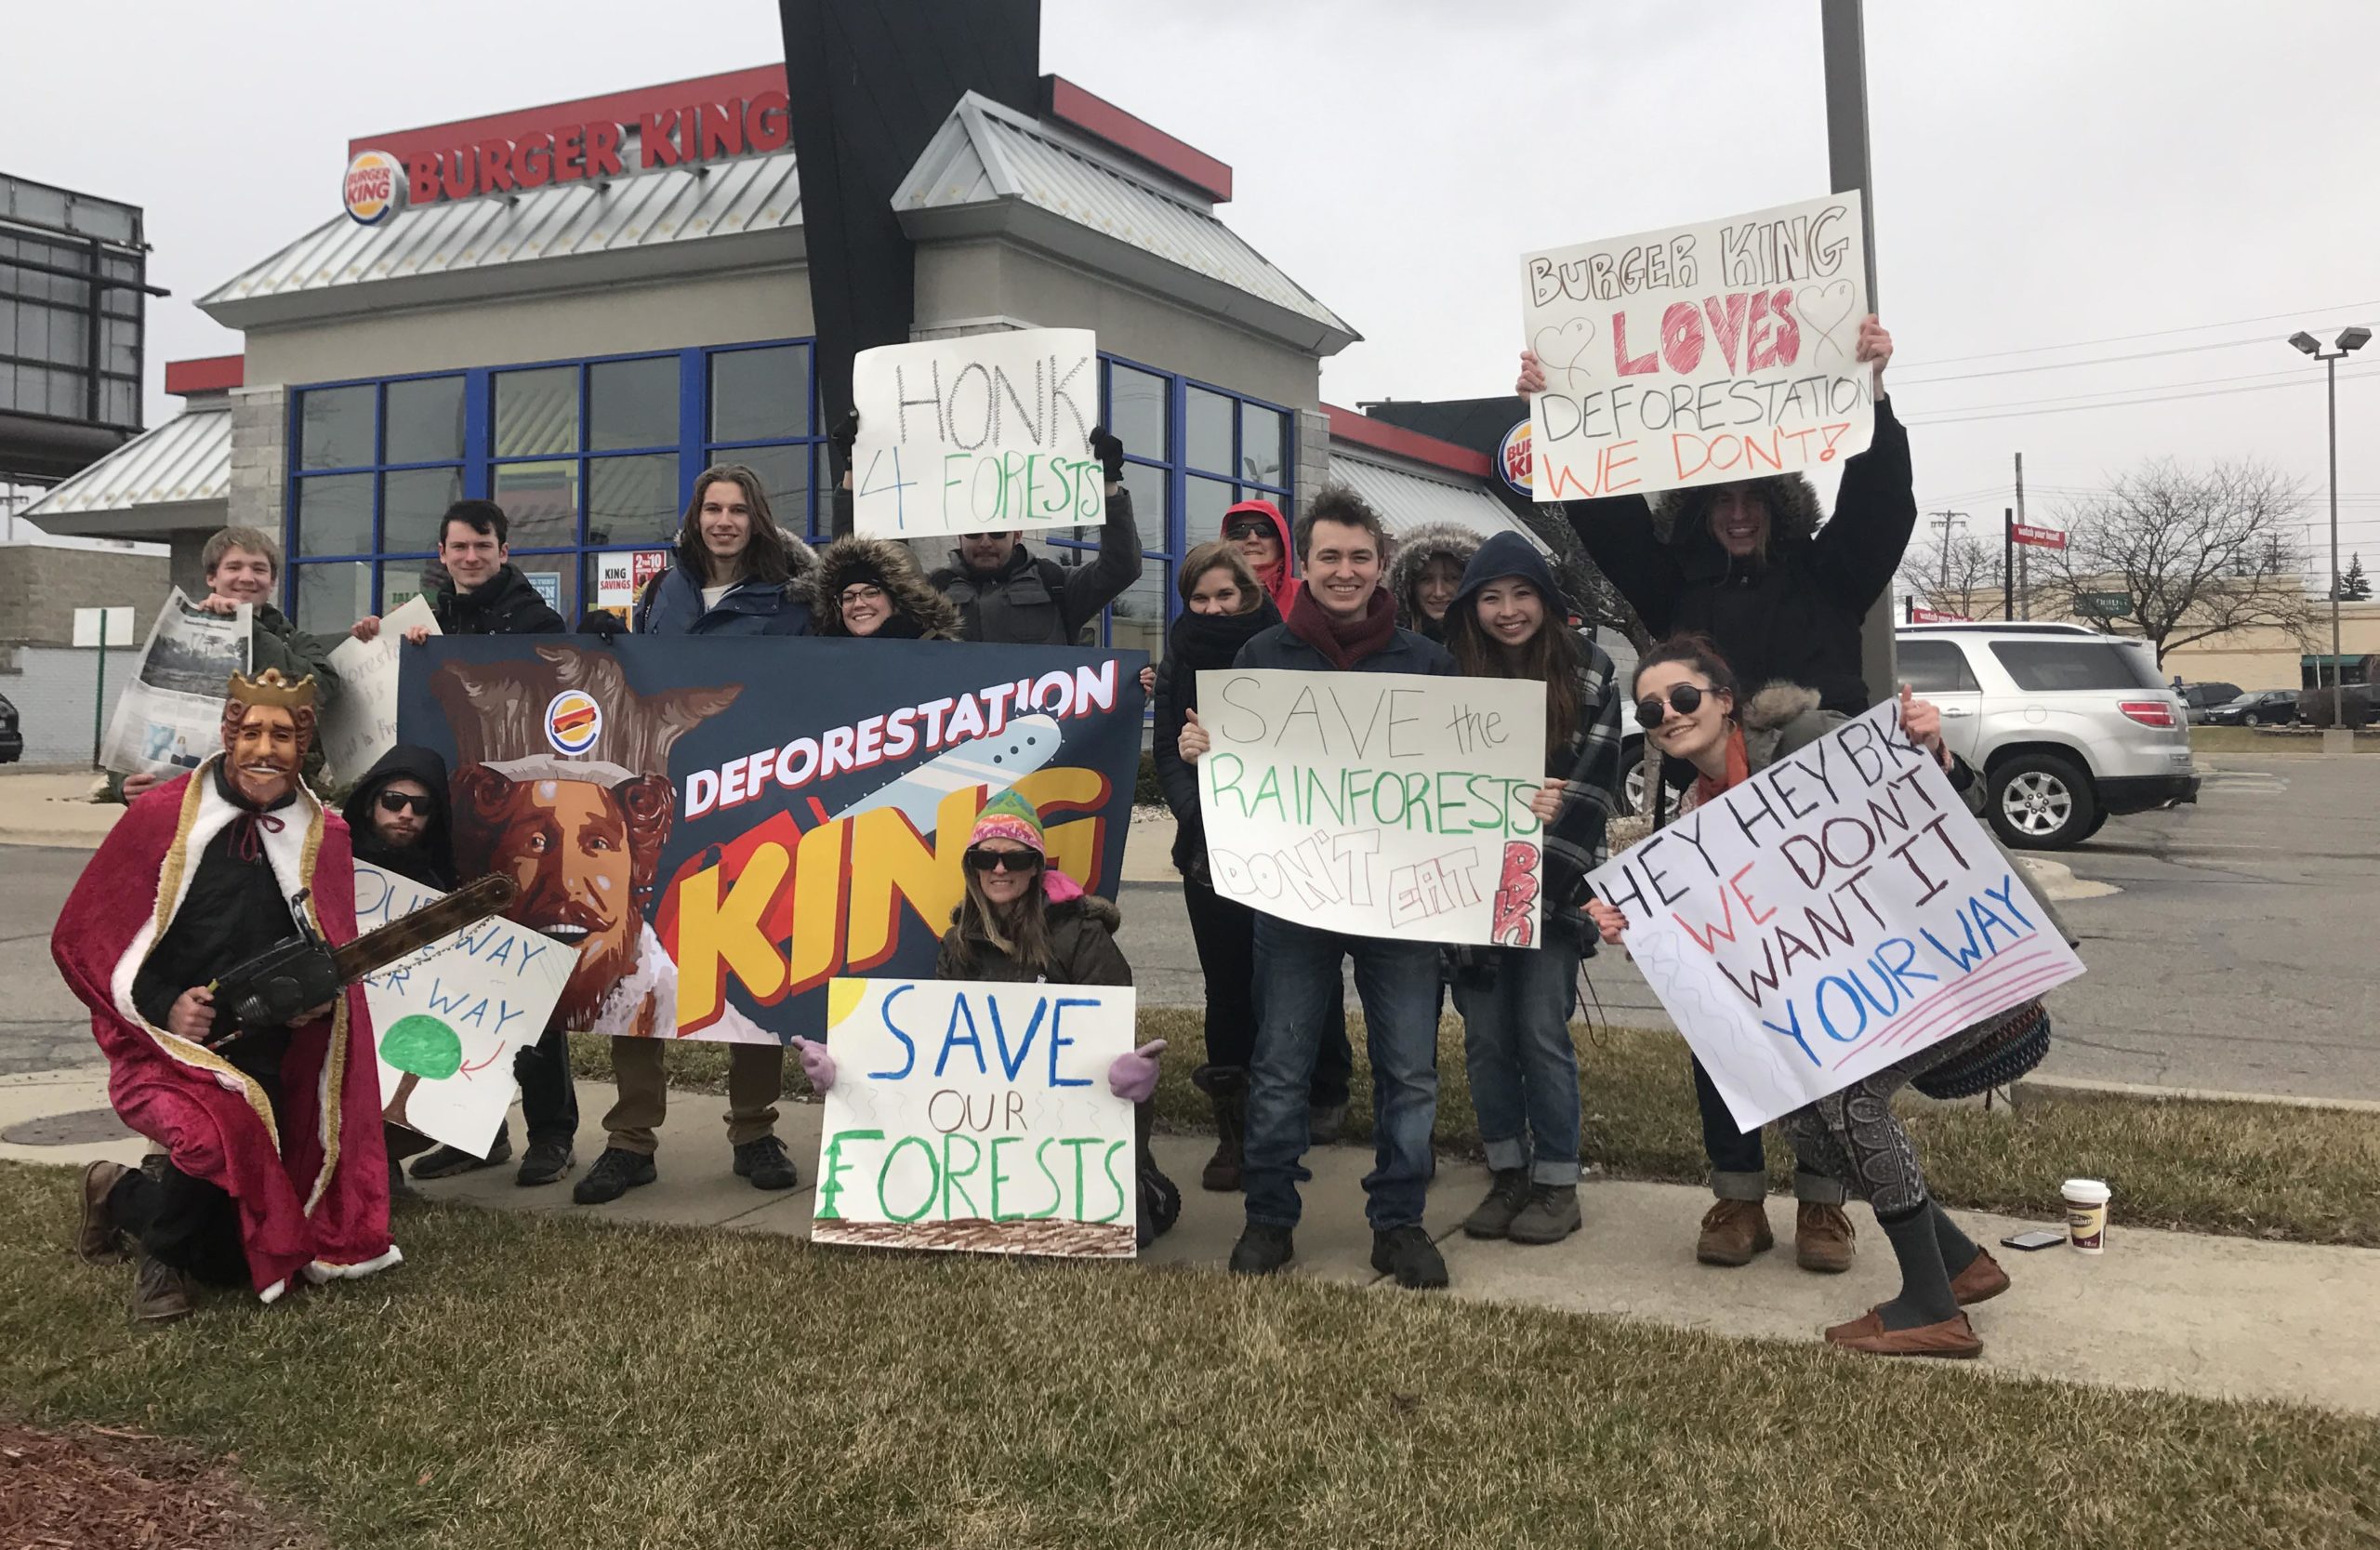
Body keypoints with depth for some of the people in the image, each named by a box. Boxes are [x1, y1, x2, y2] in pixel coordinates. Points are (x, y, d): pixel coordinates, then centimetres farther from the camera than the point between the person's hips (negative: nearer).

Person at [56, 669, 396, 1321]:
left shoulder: (325, 836, 3)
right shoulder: (161, 815, -6)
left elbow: (337, 961, 16)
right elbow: (81, 938, -2)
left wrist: (321, 996, -7)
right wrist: (164, 1006, -14)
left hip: (267, 1058, 4)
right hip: (167, 1047, -3)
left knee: (233, 1263, 3)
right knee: (221, 1137, -37)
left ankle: (125, 1196, 37)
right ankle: (163, 1252, -1)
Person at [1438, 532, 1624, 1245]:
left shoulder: (1586, 670, 1)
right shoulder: (1450, 674, 4)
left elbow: (1597, 783, -3)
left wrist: (1547, 866, -14)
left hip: (1551, 886, -2)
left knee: (1542, 1032, -3)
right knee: (1485, 1035, 6)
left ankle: (1557, 1183, 10)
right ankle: (1507, 1174, 19)